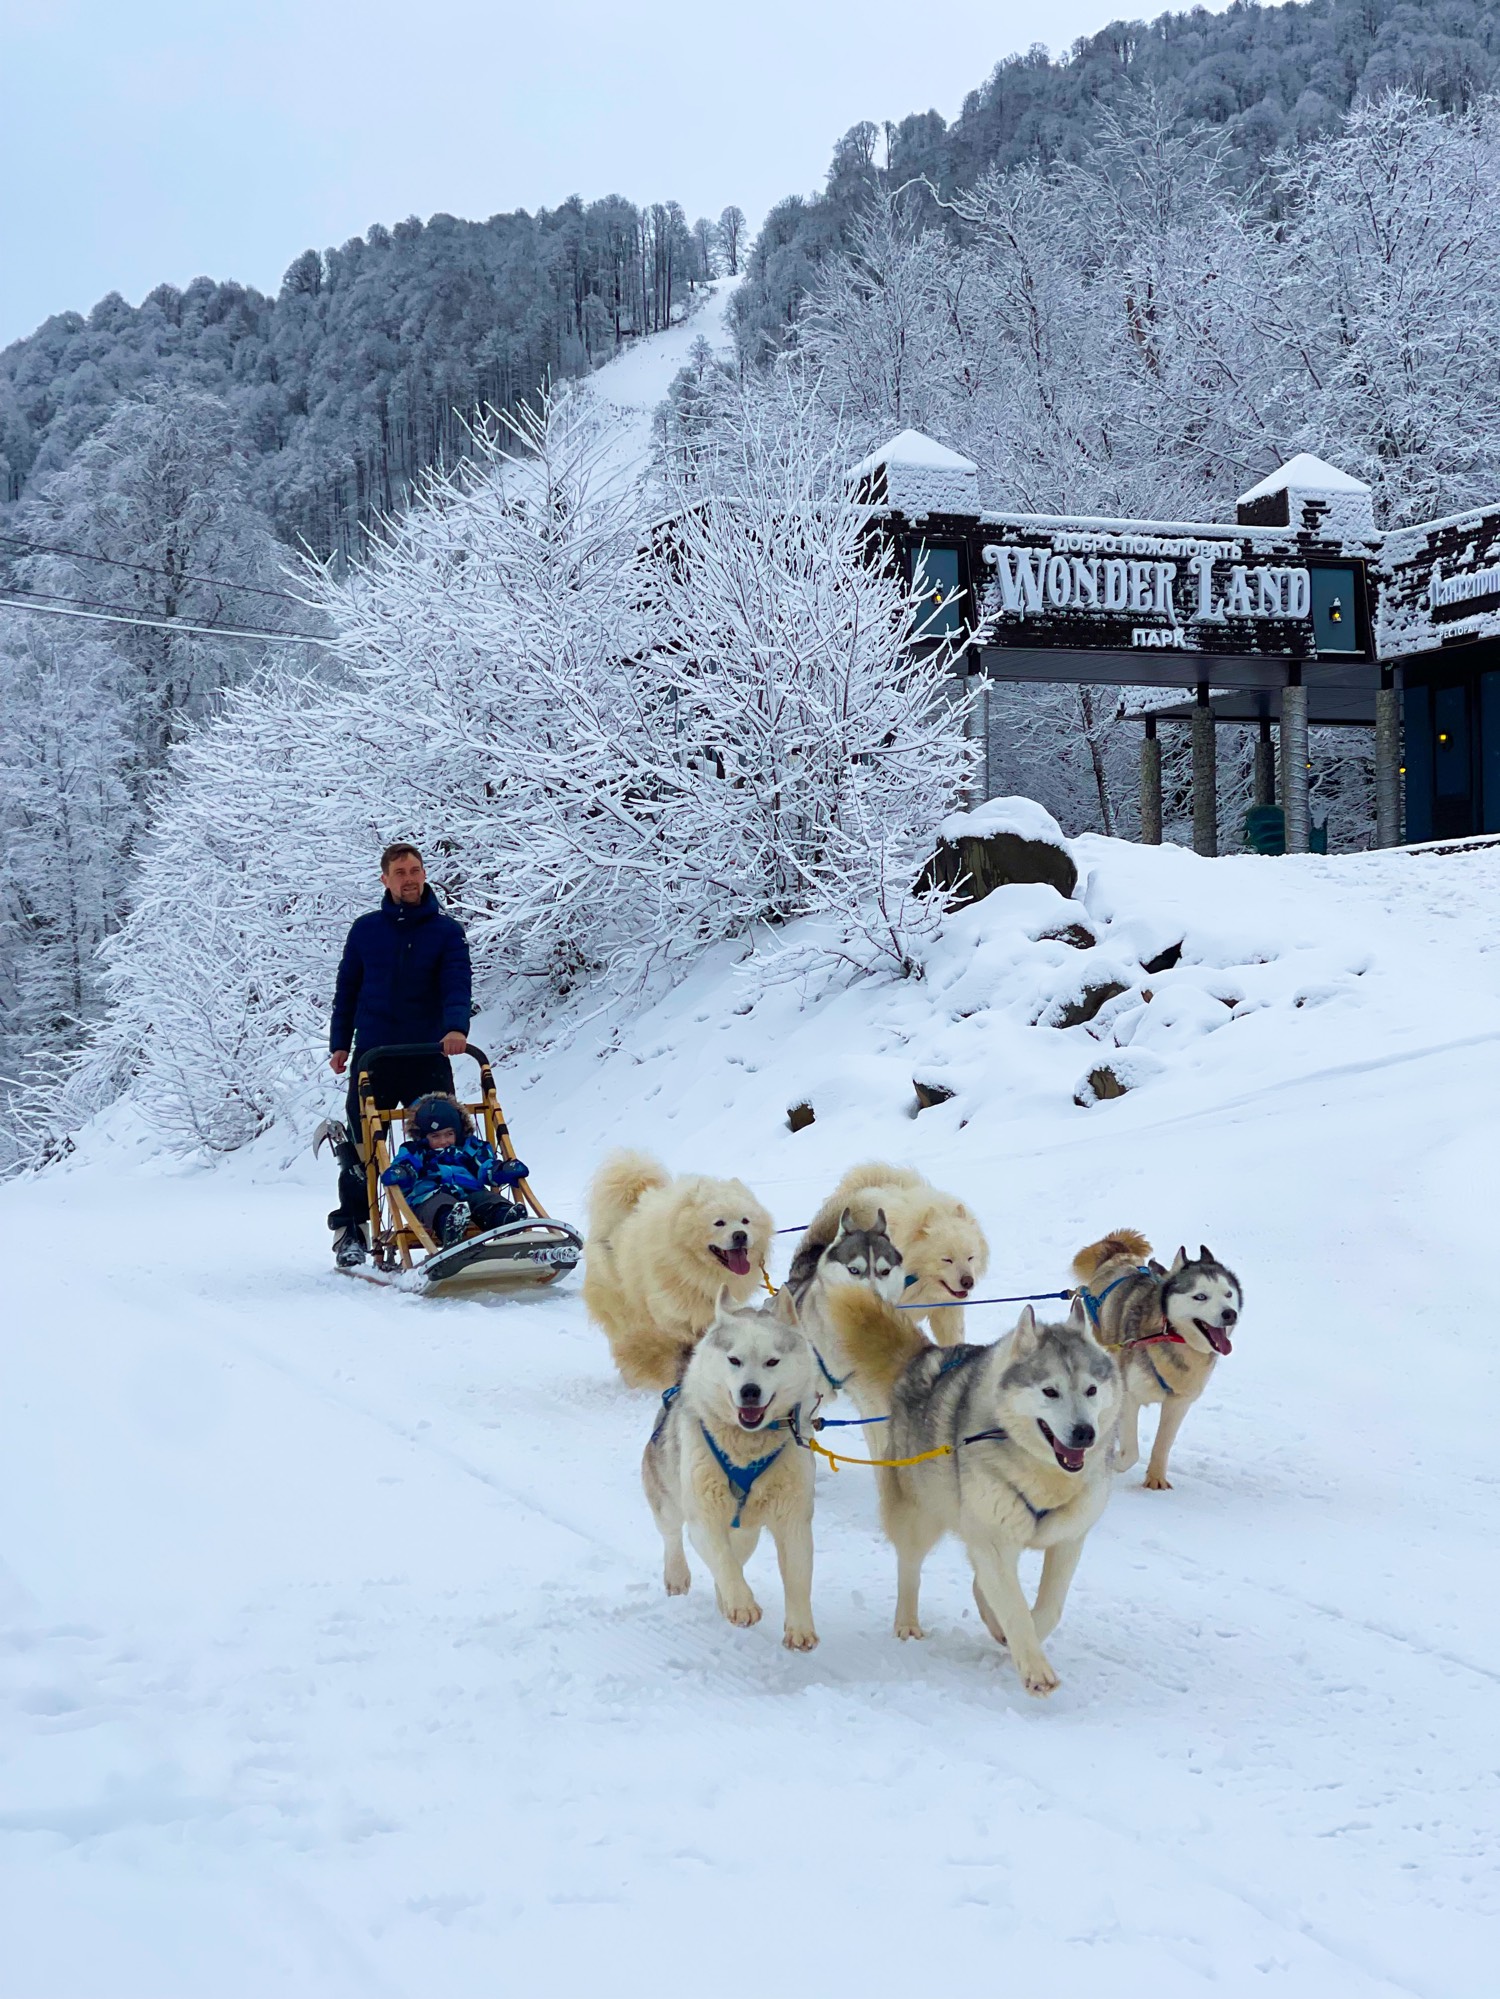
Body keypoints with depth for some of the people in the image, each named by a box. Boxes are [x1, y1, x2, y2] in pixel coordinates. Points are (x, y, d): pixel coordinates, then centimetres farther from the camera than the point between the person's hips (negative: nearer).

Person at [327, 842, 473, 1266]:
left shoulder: (446, 931, 2)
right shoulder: (365, 930, 7)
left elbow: (457, 986, -11)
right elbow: (347, 989, 13)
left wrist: (456, 1027, -30)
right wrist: (339, 1043, 5)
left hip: (428, 1057, -1)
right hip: (373, 1057, 1)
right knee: (360, 1148, 3)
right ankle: (350, 1230, 15)